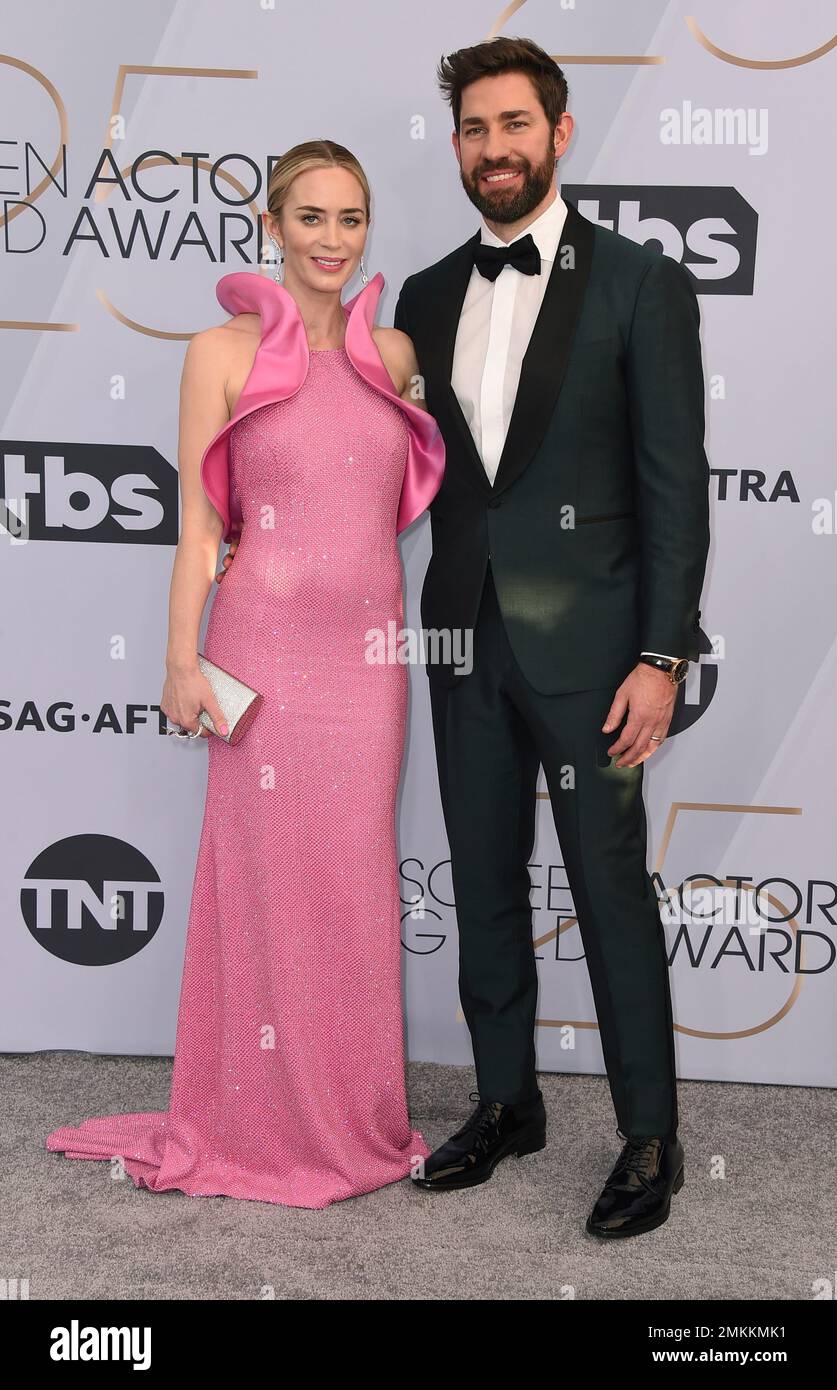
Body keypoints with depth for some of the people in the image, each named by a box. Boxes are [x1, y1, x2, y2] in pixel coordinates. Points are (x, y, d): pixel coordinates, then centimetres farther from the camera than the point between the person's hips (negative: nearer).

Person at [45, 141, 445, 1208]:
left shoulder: (391, 351, 10)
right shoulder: (222, 353, -2)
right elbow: (198, 519, -3)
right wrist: (182, 658, -7)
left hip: (369, 647, 4)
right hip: (265, 644, -4)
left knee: (357, 876, 10)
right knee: (273, 874, 3)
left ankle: (353, 1111, 25)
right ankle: (273, 1121, 19)